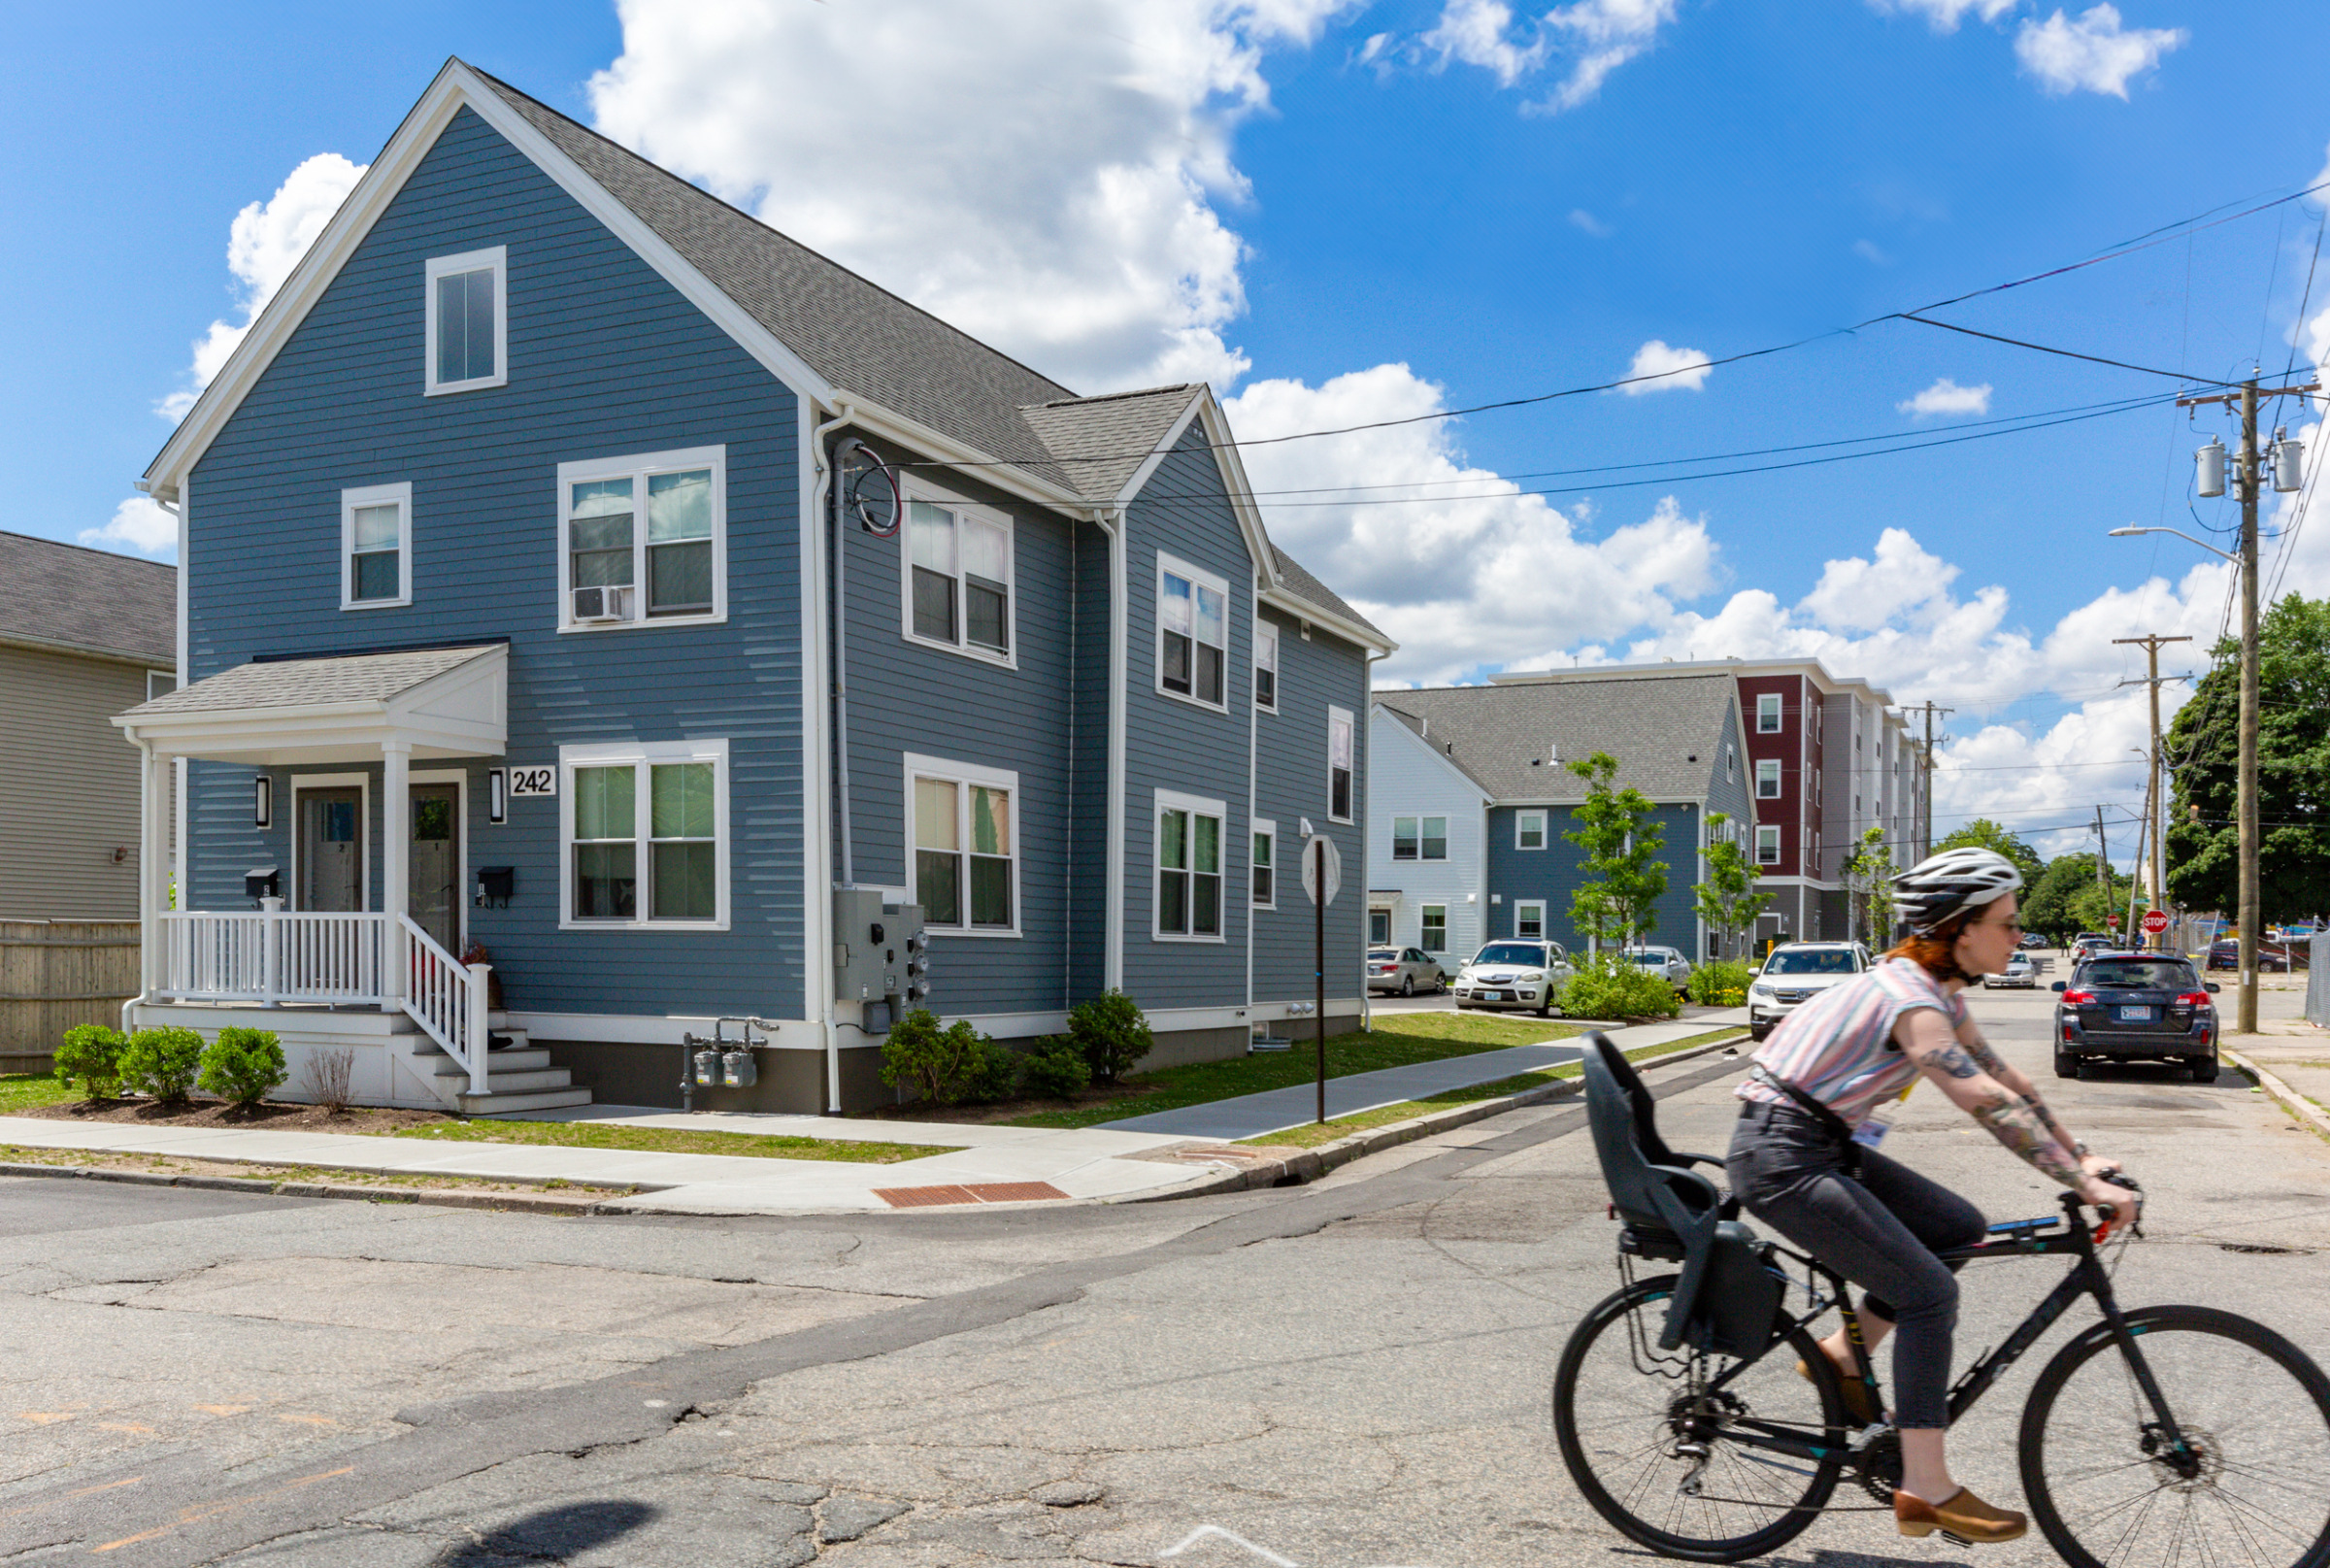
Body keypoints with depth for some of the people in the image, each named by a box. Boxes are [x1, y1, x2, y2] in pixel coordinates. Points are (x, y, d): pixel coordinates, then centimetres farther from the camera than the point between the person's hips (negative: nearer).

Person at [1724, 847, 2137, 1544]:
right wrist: (2085, 1185, -26)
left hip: (1825, 1144, 10)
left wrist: (2081, 1156, 9)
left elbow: (2009, 1080, 14)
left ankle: (1844, 1355, 18)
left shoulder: (1939, 991, 9)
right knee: (1930, 1294, -9)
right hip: (1782, 1157, -10)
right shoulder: (1909, 998, -21)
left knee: (1958, 1227, 8)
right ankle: (1925, 1490, -2)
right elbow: (1990, 1103, -27)